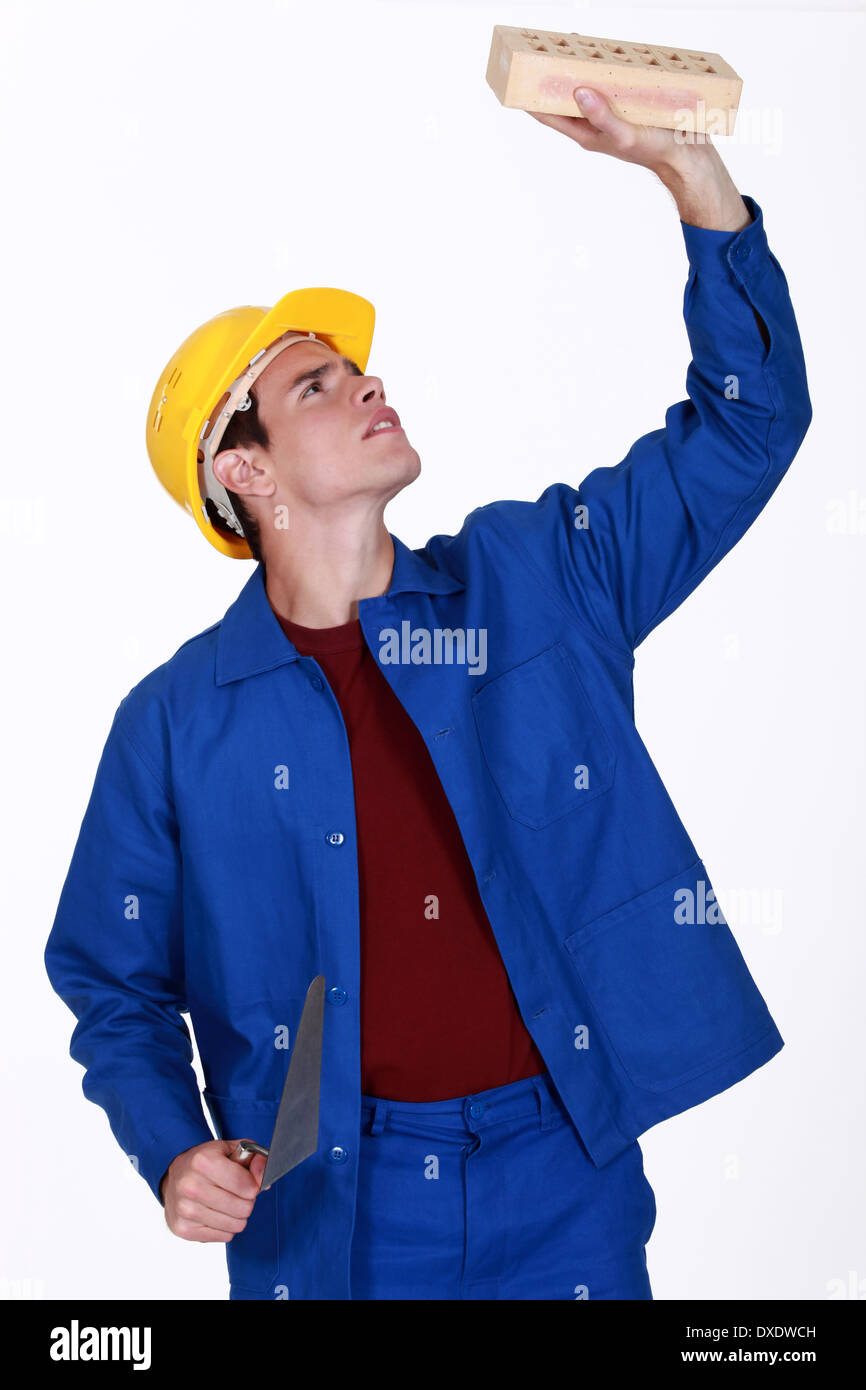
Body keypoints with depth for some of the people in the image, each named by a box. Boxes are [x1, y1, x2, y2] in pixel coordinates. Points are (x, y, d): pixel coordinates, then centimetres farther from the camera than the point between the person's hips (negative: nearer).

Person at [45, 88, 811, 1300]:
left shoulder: (538, 580, -1)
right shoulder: (176, 721, -5)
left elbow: (747, 422, -1)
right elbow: (114, 984, 5)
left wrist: (690, 170, -11)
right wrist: (173, 1153, -12)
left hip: (566, 1184, 1)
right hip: (325, 1212, -1)